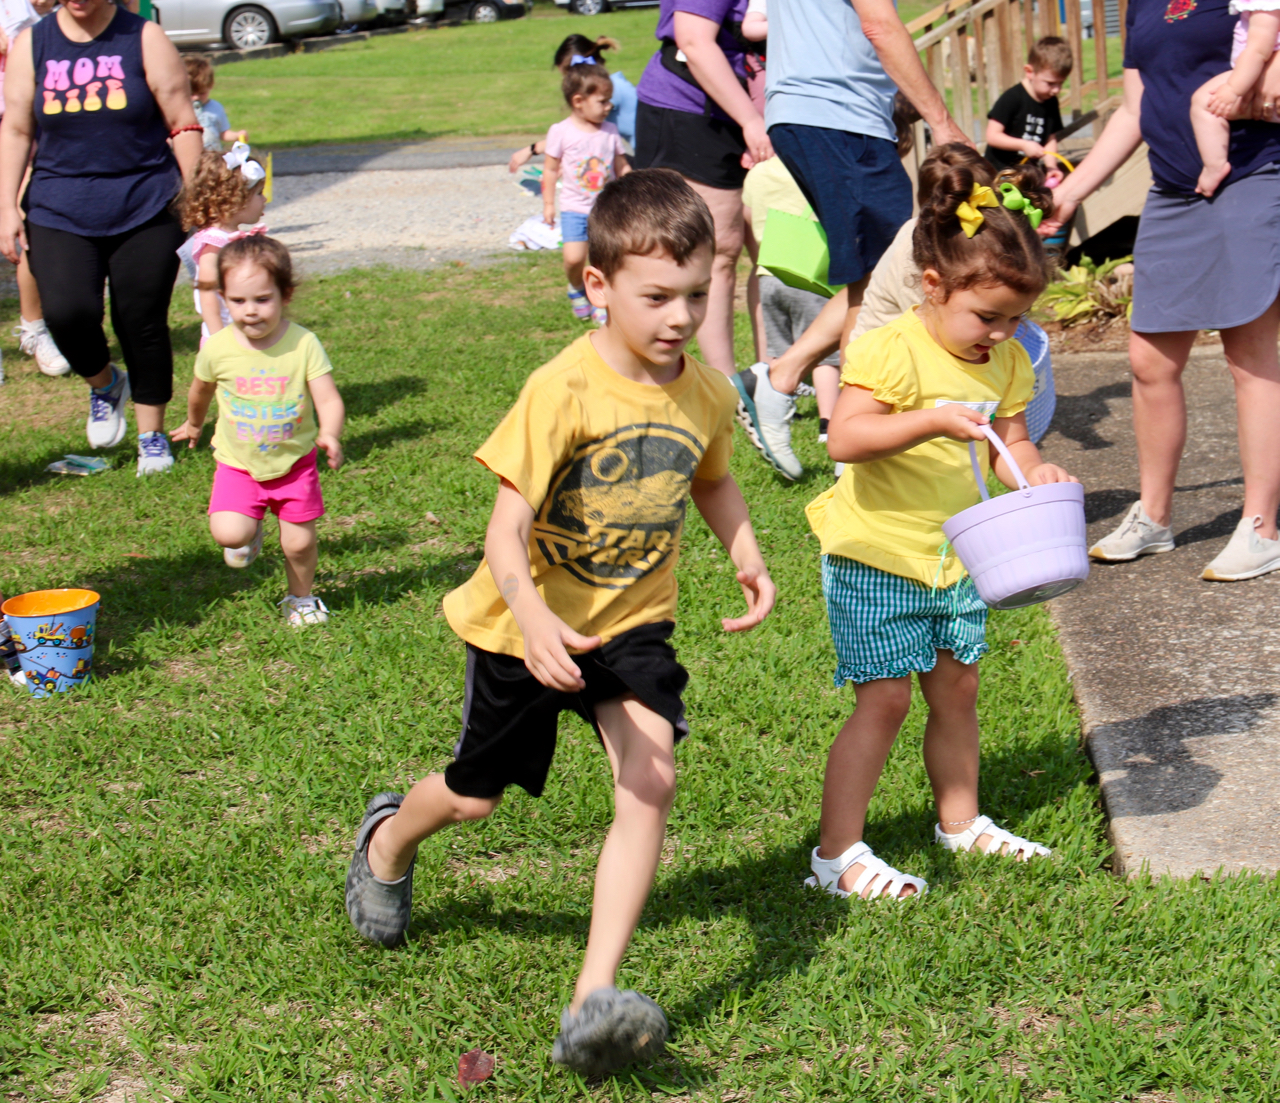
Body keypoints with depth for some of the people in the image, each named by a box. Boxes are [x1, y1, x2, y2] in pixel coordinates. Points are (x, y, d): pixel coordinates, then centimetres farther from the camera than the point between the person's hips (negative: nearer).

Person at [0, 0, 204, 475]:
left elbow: (183, 124, 1)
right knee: (67, 311, -15)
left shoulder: (144, 39, -1)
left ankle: (152, 435, 18)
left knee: (143, 323, 0)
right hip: (59, 212, 1)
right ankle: (105, 385, 18)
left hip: (145, 209, -1)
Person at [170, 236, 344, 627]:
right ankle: (251, 530, 21)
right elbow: (201, 390, 10)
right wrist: (194, 425, 28)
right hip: (238, 463, 1)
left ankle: (300, 597, 36)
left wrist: (330, 434, -41)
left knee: (299, 541, 4)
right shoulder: (218, 349, -12)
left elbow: (329, 399, -20)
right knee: (228, 534, -17)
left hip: (294, 460, 0)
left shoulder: (303, 344, -17)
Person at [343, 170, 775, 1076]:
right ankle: (388, 837, 54)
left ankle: (594, 1001, -20)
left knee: (651, 781, -21)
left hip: (631, 625, 3)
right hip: (525, 627, -3)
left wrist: (749, 559, -3)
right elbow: (507, 530, -29)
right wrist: (533, 618, -48)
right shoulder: (564, 391, -26)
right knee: (476, 794, 17)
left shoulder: (707, 395, -9)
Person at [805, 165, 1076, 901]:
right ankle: (839, 854, 1)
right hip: (876, 557, -7)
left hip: (956, 562, 7)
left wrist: (1033, 470, -16)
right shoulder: (890, 351, -19)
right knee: (885, 698, -7)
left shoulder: (1006, 362, 4)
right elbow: (845, 438, -29)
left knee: (957, 687, 15)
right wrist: (932, 420, -38)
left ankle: (962, 821, 34)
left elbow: (1011, 439, 6)